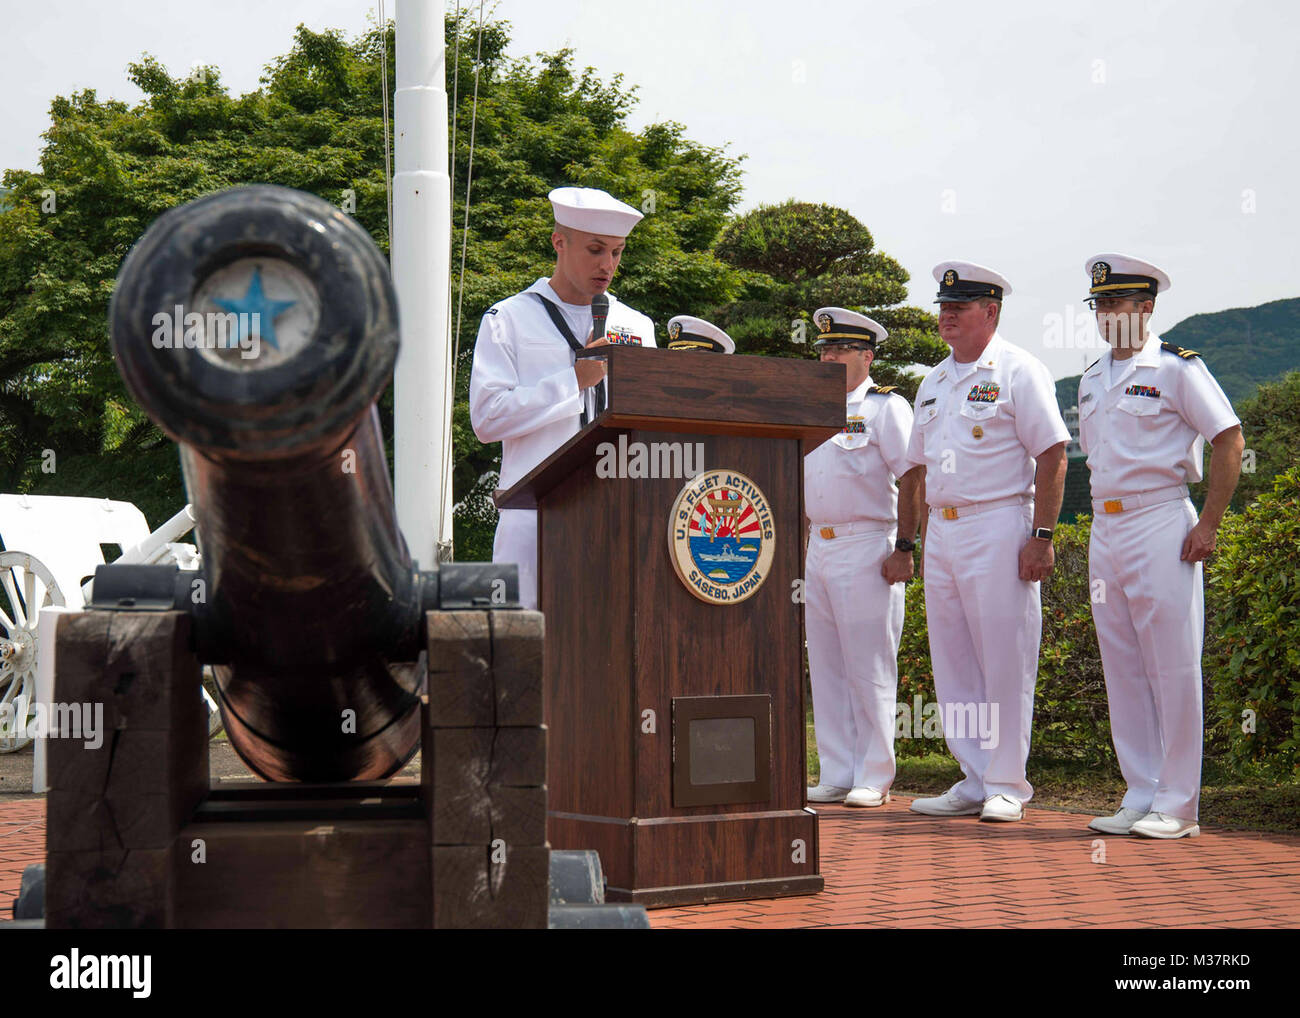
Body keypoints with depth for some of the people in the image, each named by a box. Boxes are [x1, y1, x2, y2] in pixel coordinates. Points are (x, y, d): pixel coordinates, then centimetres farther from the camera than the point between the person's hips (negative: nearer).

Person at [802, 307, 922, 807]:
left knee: (870, 669, -4)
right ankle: (837, 775, 13)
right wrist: (800, 550, 15)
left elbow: (912, 478, -10)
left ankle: (873, 778, 1)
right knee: (825, 668, 7)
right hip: (818, 549, 7)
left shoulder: (885, 407, -3)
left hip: (867, 550, -7)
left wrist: (904, 548, -16)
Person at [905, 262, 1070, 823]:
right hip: (942, 531, 7)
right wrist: (922, 541, 16)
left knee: (1005, 660, -4)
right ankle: (974, 781, 16)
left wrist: (1041, 536, -16)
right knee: (953, 662, 8)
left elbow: (1053, 454, -10)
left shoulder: (1018, 371, -5)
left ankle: (1006, 785, 4)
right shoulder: (933, 382, 17)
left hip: (999, 530, -7)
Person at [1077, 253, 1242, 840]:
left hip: (1160, 525, -7)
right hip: (1104, 532, 7)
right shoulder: (1091, 379, 15)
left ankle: (1178, 806, 1)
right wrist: (1105, 517, 15)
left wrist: (1207, 524, -12)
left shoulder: (1177, 368, -5)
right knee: (1122, 670, 8)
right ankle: (1140, 797, 15)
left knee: (1173, 669, -4)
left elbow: (1229, 440, -8)